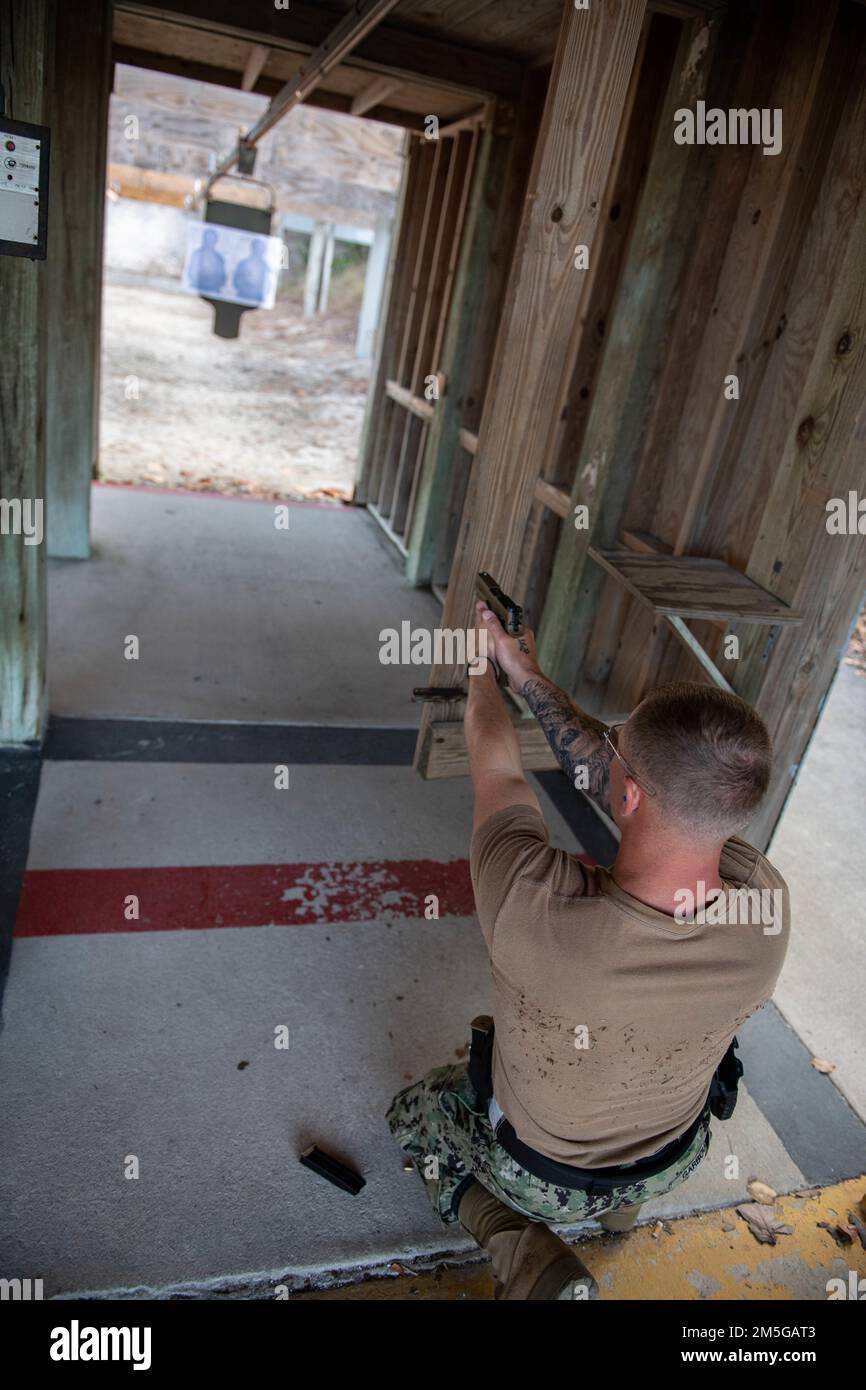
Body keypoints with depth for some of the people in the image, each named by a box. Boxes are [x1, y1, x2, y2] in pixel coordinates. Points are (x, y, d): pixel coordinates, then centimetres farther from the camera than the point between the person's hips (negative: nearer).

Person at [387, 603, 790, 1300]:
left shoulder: (533, 905, -45)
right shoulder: (767, 908, -32)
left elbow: (497, 765, -23)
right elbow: (605, 774, -18)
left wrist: (484, 662, -5)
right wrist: (529, 675, -8)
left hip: (535, 1170, -4)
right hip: (672, 1161, 5)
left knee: (414, 1111, 26)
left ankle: (526, 1252, 8)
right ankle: (621, 1201, 31)